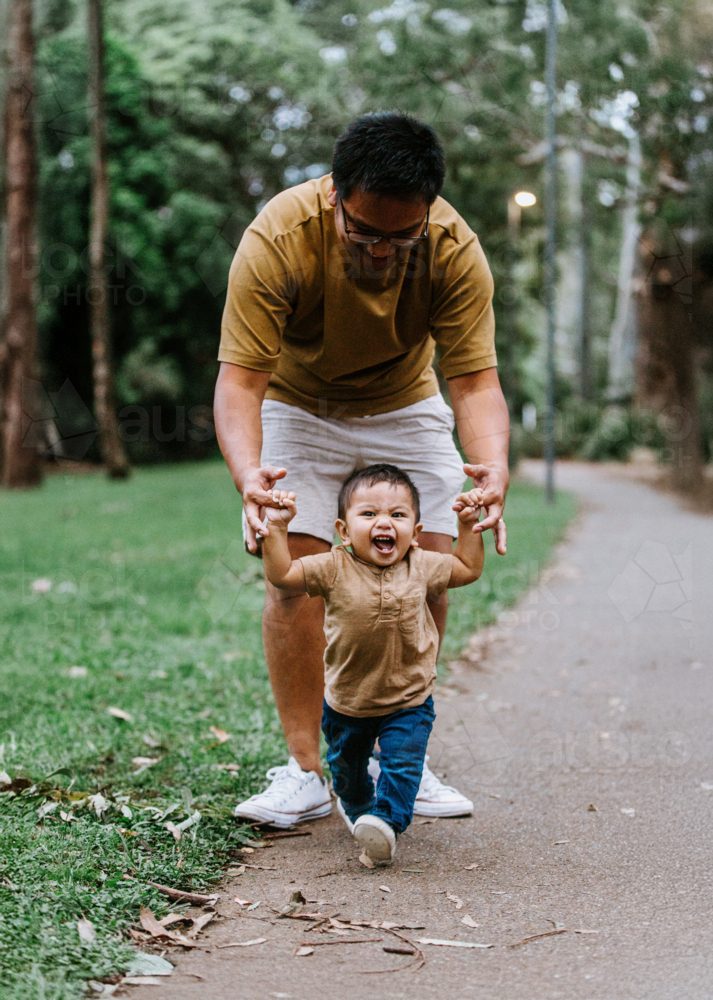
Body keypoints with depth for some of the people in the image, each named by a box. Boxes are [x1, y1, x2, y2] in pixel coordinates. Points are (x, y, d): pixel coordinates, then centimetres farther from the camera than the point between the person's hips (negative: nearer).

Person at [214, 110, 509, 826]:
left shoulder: (455, 250, -27)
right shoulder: (277, 239, -34)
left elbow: (476, 378, -27)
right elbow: (239, 379, -35)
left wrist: (493, 467, -47)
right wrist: (248, 474, -54)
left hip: (404, 407, 2)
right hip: (296, 408, -2)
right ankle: (304, 773, -8)